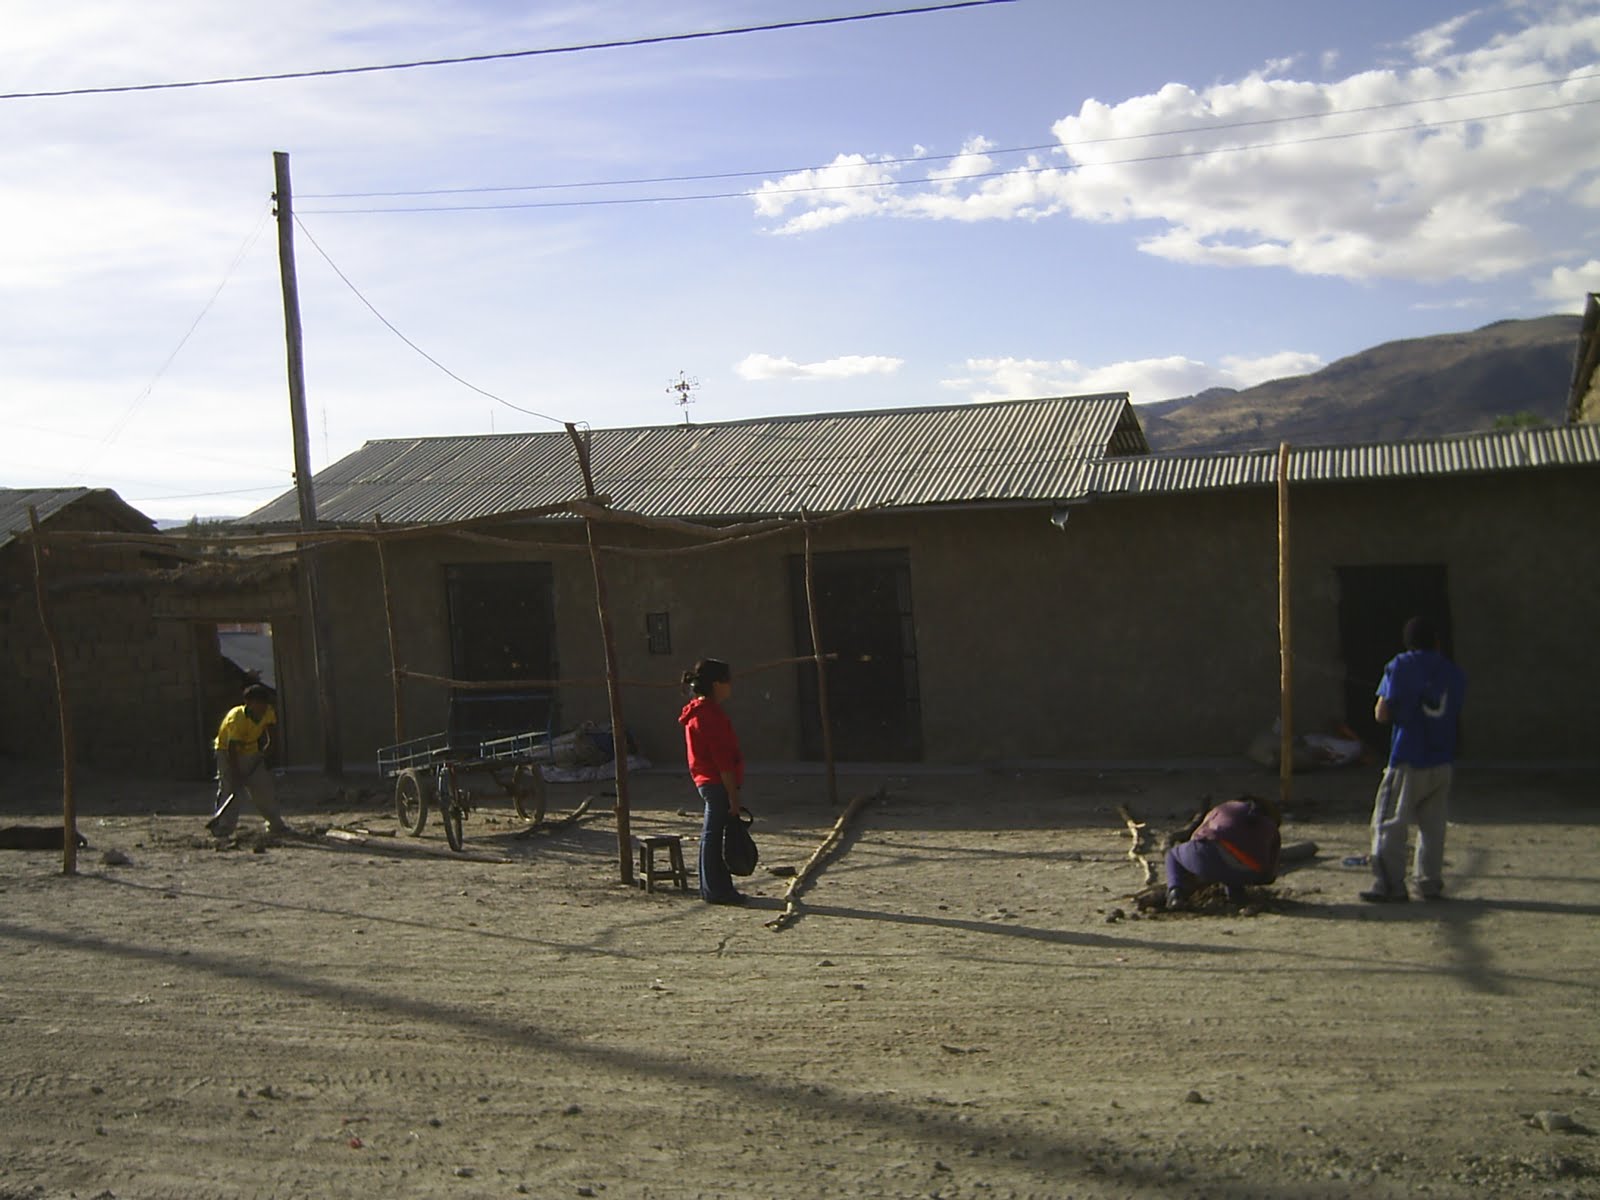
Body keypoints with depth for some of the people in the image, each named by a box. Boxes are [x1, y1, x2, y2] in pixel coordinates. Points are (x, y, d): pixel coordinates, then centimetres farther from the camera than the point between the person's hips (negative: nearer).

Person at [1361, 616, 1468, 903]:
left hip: (1408, 761, -5)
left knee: (1389, 824, 0)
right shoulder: (1455, 673, 6)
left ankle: (1389, 885, -4)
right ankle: (1430, 883, 14)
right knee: (1432, 825, 13)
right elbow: (1458, 721, 15)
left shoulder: (1400, 666, -7)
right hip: (1442, 762, 5)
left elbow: (1382, 714, -9)